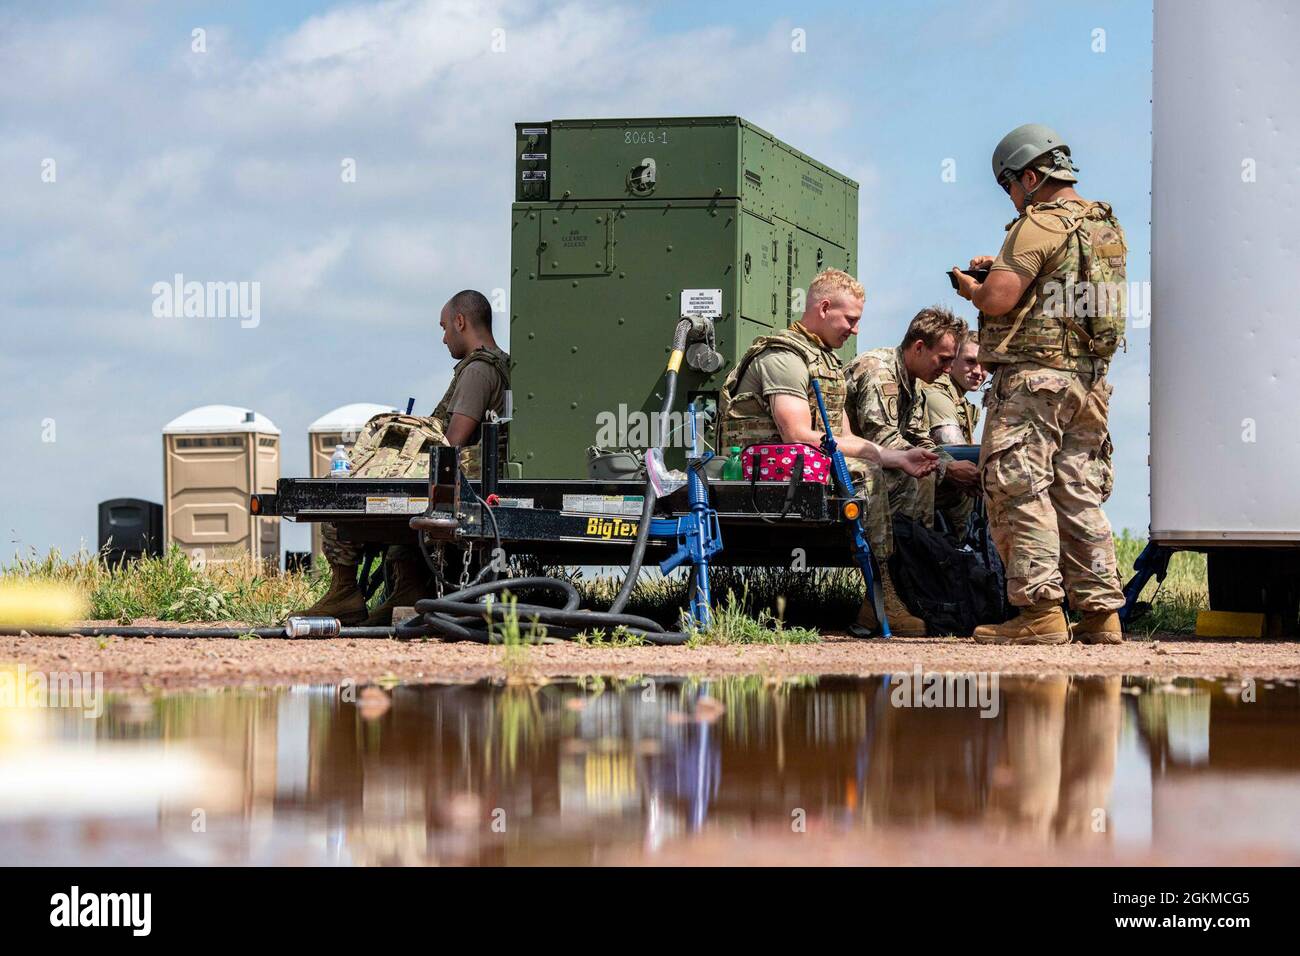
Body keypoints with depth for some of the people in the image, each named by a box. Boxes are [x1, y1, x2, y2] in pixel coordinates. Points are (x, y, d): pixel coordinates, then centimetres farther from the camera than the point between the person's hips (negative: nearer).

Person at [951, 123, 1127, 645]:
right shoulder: (1108, 226, 16)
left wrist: (972, 287, 2)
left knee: (1021, 492, -6)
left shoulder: (1038, 225, -12)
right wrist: (1004, 269, 25)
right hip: (1091, 380, 8)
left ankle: (1040, 610, -11)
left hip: (1033, 377, -8)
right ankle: (1100, 611, 8)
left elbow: (997, 301, -19)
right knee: (1080, 495, 11)